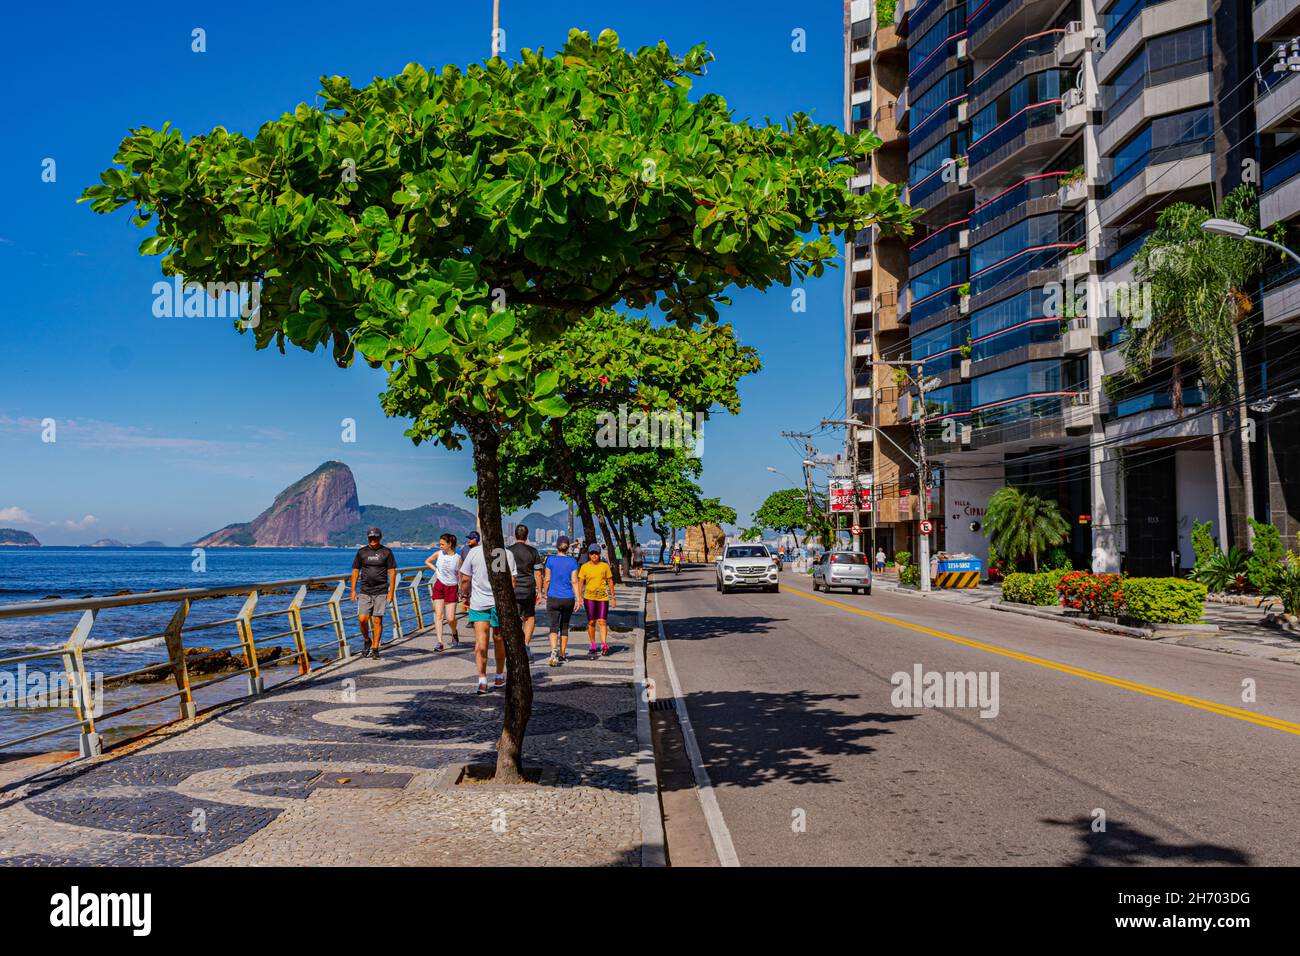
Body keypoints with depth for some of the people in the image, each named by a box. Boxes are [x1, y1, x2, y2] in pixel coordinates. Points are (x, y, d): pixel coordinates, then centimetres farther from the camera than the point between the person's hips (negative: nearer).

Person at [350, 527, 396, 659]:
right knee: (362, 619, -7)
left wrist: (391, 592, -4)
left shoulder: (386, 552, 1)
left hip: (381, 592, -2)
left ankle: (375, 648, 7)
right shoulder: (361, 552, 6)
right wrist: (353, 590, 3)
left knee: (377, 621, -1)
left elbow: (392, 572, 1)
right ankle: (366, 641, 18)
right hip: (365, 592, 2)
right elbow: (355, 571, 9)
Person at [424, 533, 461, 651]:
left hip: (452, 588, -2)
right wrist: (435, 569, 3)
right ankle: (440, 642, -5)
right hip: (439, 586, 2)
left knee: (451, 618, -3)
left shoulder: (457, 558, -4)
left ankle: (454, 633, 29)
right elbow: (427, 562, 19)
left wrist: (461, 592, -1)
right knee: (438, 615, -6)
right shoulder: (439, 554, 1)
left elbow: (460, 576, 0)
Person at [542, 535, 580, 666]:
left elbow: (547, 580, -2)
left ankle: (553, 652, -25)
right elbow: (574, 581, -6)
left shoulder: (551, 560, -5)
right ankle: (562, 654, 24)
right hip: (568, 598, 2)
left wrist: (545, 594, 13)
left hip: (553, 598, -1)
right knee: (564, 627, 15)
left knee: (554, 626, -3)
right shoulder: (573, 561, -2)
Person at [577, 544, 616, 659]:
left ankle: (604, 645, -21)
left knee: (602, 621, -11)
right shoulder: (584, 567, 2)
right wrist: (579, 598, -6)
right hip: (589, 597, 1)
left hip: (603, 597, -1)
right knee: (591, 622, 4)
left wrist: (613, 598, 8)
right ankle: (593, 646, 16)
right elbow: (580, 583, 3)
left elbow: (610, 582, 9)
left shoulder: (605, 566, 4)